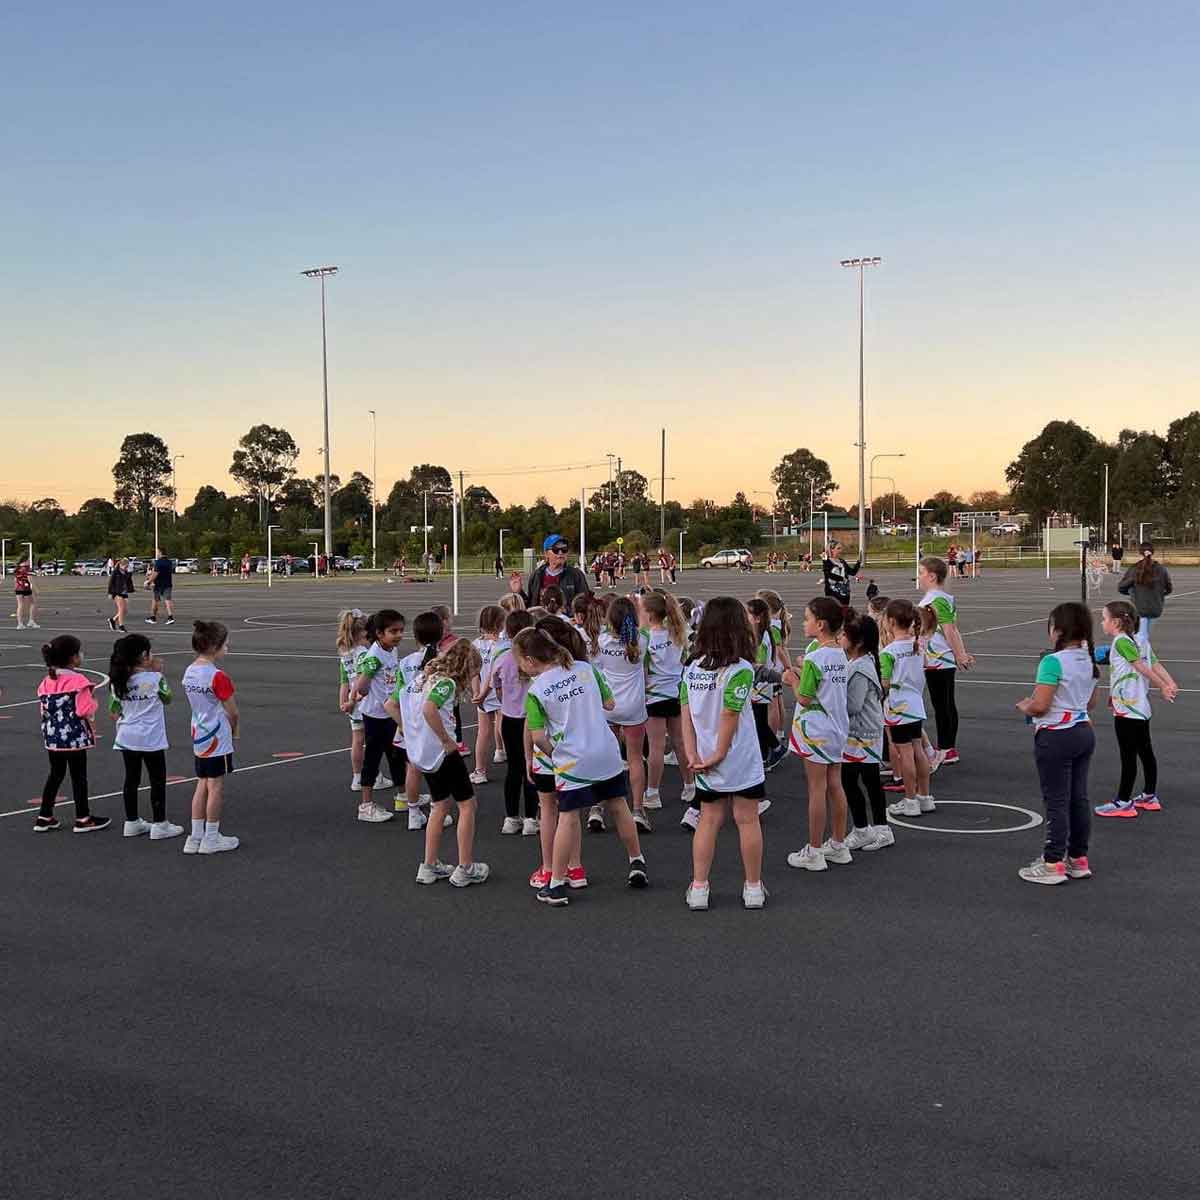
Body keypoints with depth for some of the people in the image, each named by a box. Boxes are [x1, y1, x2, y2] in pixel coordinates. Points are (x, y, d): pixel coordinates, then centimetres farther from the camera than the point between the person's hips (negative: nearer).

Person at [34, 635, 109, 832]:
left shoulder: (47, 681, 4)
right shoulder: (78, 680, -17)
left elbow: (44, 709, 8)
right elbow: (85, 710, -21)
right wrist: (92, 700, -3)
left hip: (52, 736, 6)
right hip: (75, 736, -6)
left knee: (55, 774, 18)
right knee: (79, 776, 5)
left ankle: (44, 817, 22)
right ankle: (83, 819, 14)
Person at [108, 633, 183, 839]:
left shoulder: (118, 681, -1)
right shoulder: (154, 678, -14)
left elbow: (113, 712, 4)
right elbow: (167, 698, 4)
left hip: (127, 737, 5)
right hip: (151, 739, -5)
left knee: (131, 780, 13)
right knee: (158, 781, 5)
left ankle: (132, 822, 22)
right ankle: (159, 824, 8)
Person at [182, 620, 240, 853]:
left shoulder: (189, 672, 4)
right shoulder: (218, 677, -20)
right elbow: (233, 713, -15)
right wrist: (236, 731, 5)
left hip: (198, 737, 7)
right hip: (218, 738, -7)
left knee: (202, 785, 13)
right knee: (216, 786, 3)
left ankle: (195, 838, 17)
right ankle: (211, 839, 12)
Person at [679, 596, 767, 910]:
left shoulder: (692, 668, 0)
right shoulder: (740, 670, -16)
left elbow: (686, 713, -2)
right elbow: (730, 715, -19)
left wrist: (692, 754, -3)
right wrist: (719, 754, -12)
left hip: (705, 763, 4)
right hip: (741, 761, -4)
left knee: (709, 820, 13)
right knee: (747, 820, 8)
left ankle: (698, 888, 13)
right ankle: (753, 889, 18)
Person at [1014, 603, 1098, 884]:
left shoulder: (1053, 662, -20)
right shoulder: (1088, 660, 6)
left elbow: (1039, 705, -23)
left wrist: (1024, 706, -4)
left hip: (1055, 737, -8)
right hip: (1084, 731, 8)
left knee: (1056, 801, 0)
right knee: (1078, 798, 14)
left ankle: (1053, 863, 6)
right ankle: (1079, 859, 23)